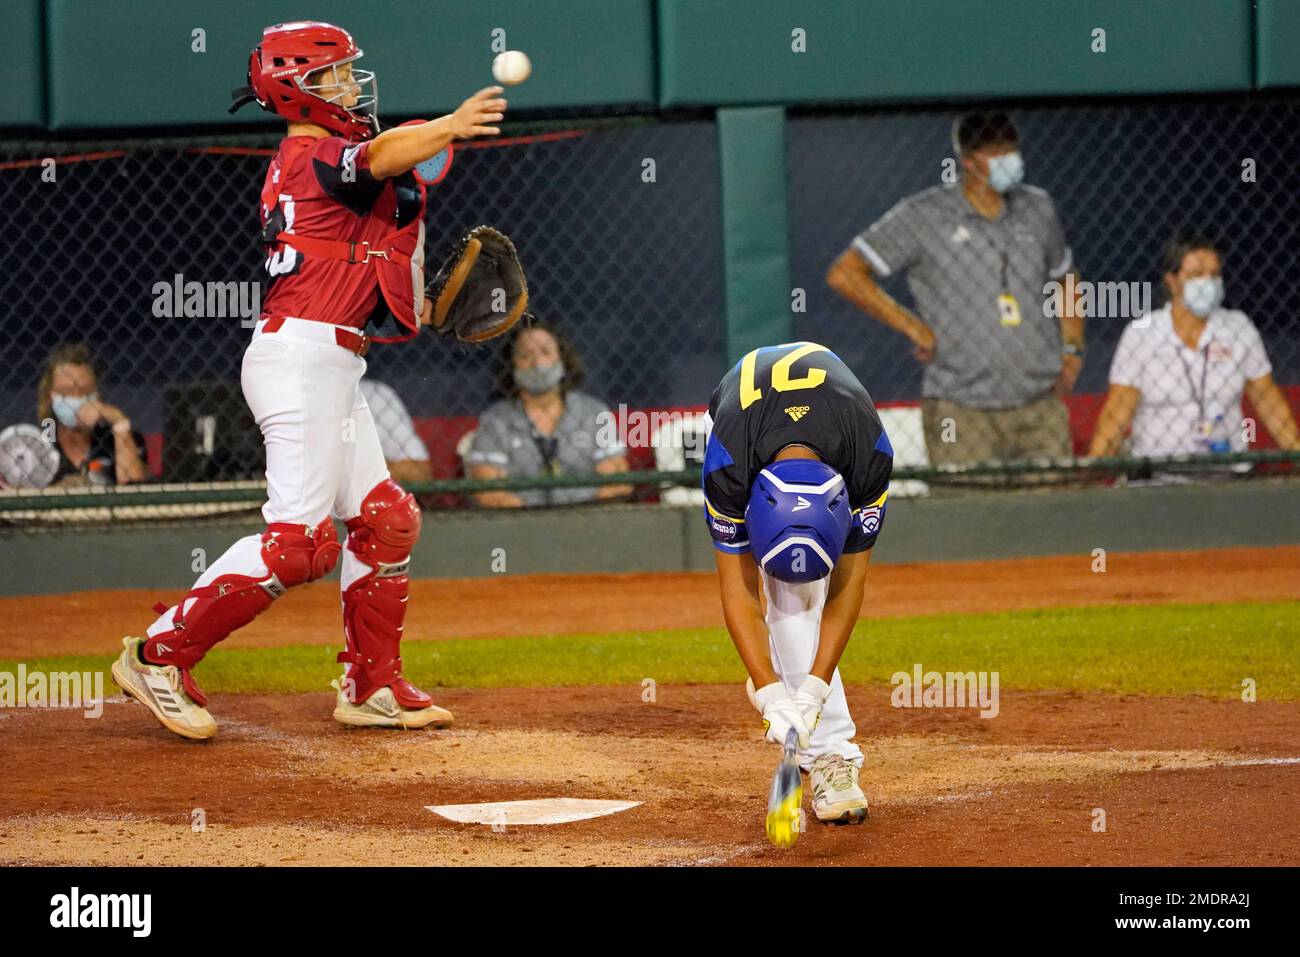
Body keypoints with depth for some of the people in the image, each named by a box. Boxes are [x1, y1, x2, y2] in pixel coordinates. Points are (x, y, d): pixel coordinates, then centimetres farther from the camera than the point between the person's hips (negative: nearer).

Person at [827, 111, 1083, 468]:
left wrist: (1072, 349, 11)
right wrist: (913, 327, -6)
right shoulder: (923, 216, -2)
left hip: (1041, 407, 4)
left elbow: (1064, 280, 28)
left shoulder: (1037, 208, 12)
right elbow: (844, 274, -2)